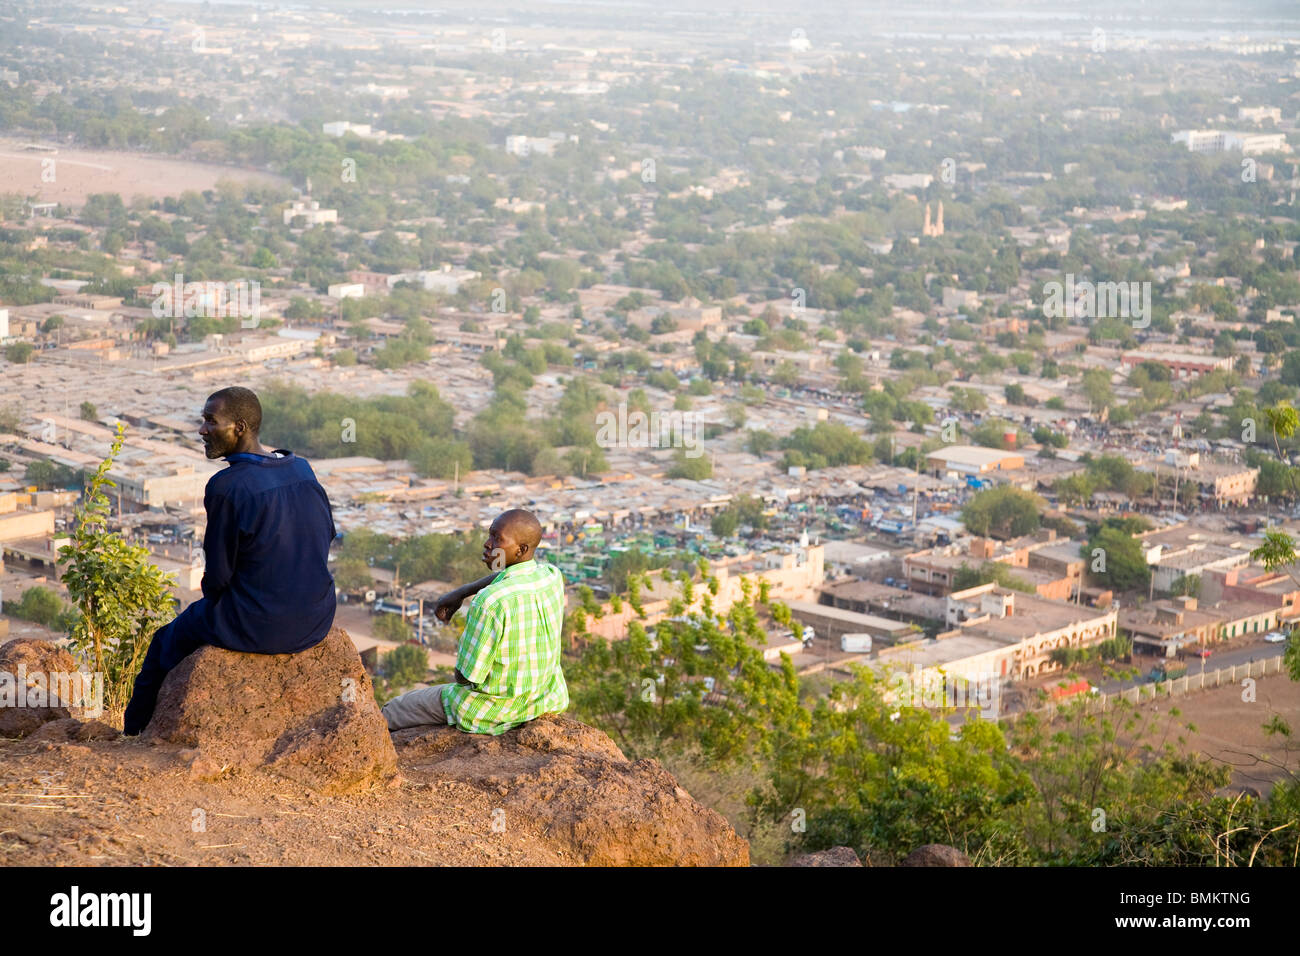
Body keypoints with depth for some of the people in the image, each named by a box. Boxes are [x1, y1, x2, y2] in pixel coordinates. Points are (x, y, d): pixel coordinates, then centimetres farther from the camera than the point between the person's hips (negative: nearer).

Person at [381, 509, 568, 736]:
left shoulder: (489, 603, -31)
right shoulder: (553, 576, -10)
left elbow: (465, 676, -22)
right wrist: (461, 592, 11)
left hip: (493, 710, -7)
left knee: (394, 711, 17)